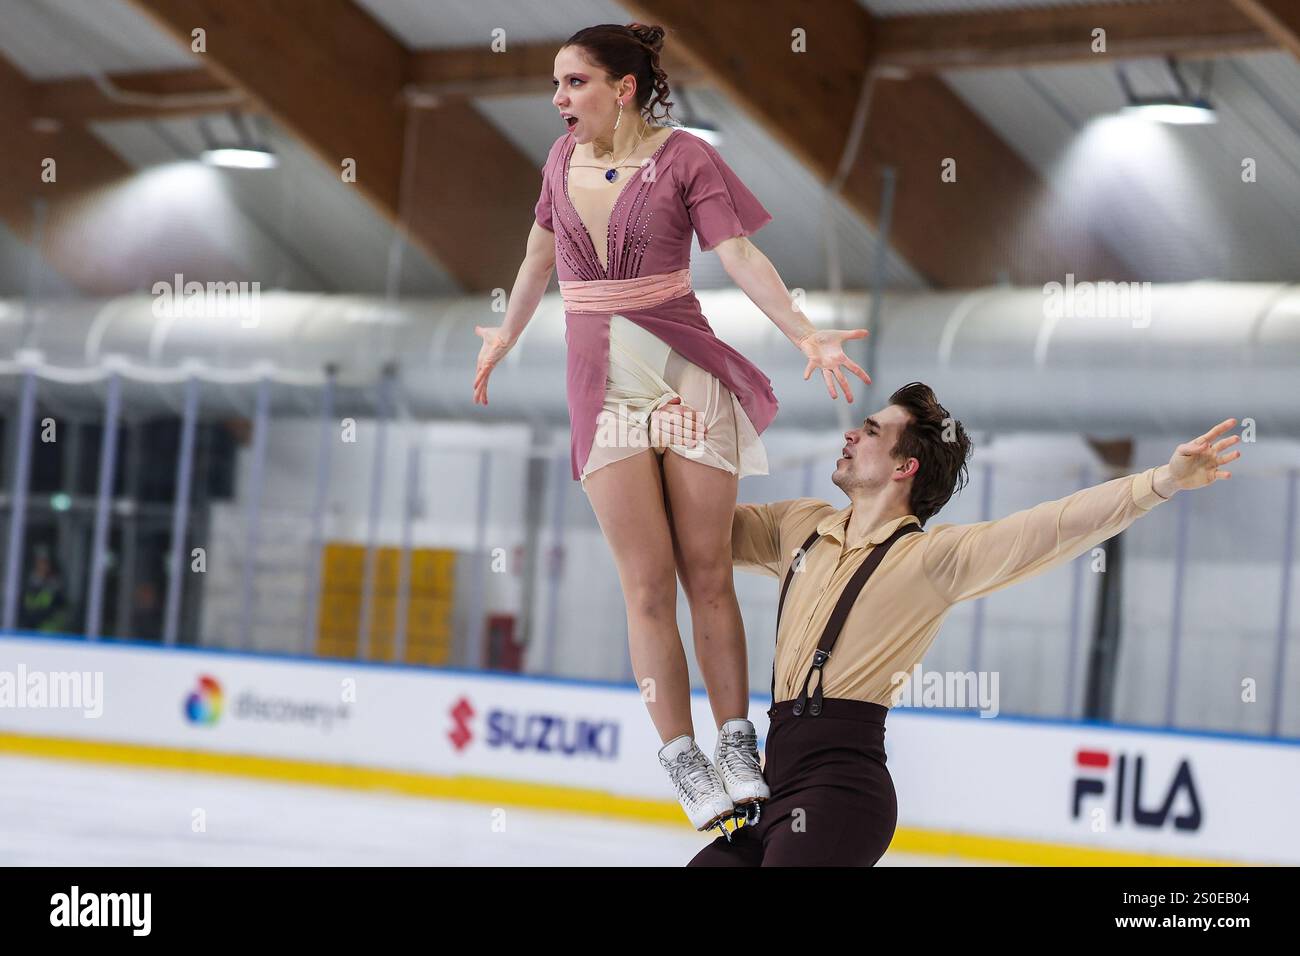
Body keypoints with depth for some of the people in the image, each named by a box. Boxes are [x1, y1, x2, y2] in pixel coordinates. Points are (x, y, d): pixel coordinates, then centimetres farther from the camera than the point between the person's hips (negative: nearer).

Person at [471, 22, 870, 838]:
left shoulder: (684, 157, -5)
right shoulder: (565, 158, 8)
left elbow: (742, 256, -13)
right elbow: (541, 255, 24)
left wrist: (806, 334, -25)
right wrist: (506, 335, 36)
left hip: (688, 372, -3)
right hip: (604, 387, 3)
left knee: (707, 573, 1)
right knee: (649, 584, -2)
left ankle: (737, 742, 14)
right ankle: (683, 759, 4)